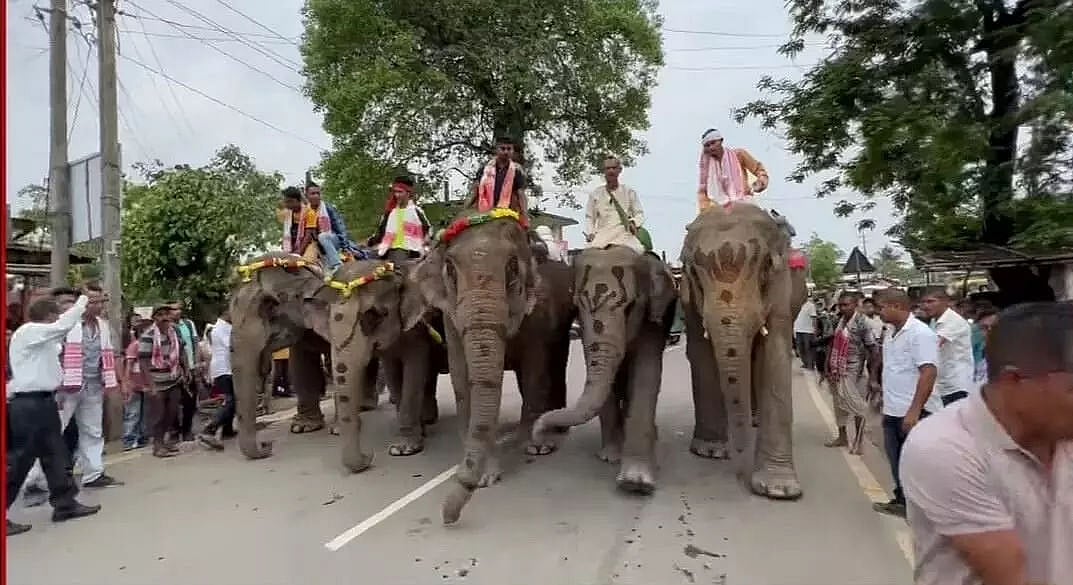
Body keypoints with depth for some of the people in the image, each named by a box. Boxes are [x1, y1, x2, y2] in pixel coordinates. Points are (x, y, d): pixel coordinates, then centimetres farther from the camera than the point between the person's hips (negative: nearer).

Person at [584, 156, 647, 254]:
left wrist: (634, 222, -7)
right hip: (602, 233, 0)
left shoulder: (629, 192, 17)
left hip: (625, 232, 0)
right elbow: (589, 217, 18)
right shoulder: (595, 194, 17)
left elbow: (639, 214, 17)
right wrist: (590, 233, 0)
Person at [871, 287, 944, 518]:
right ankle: (903, 501, 31)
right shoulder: (890, 333, 11)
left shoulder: (920, 333, -16)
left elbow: (928, 373, -23)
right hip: (893, 411, 9)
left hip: (914, 412, -9)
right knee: (897, 460, 17)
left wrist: (914, 411, -26)